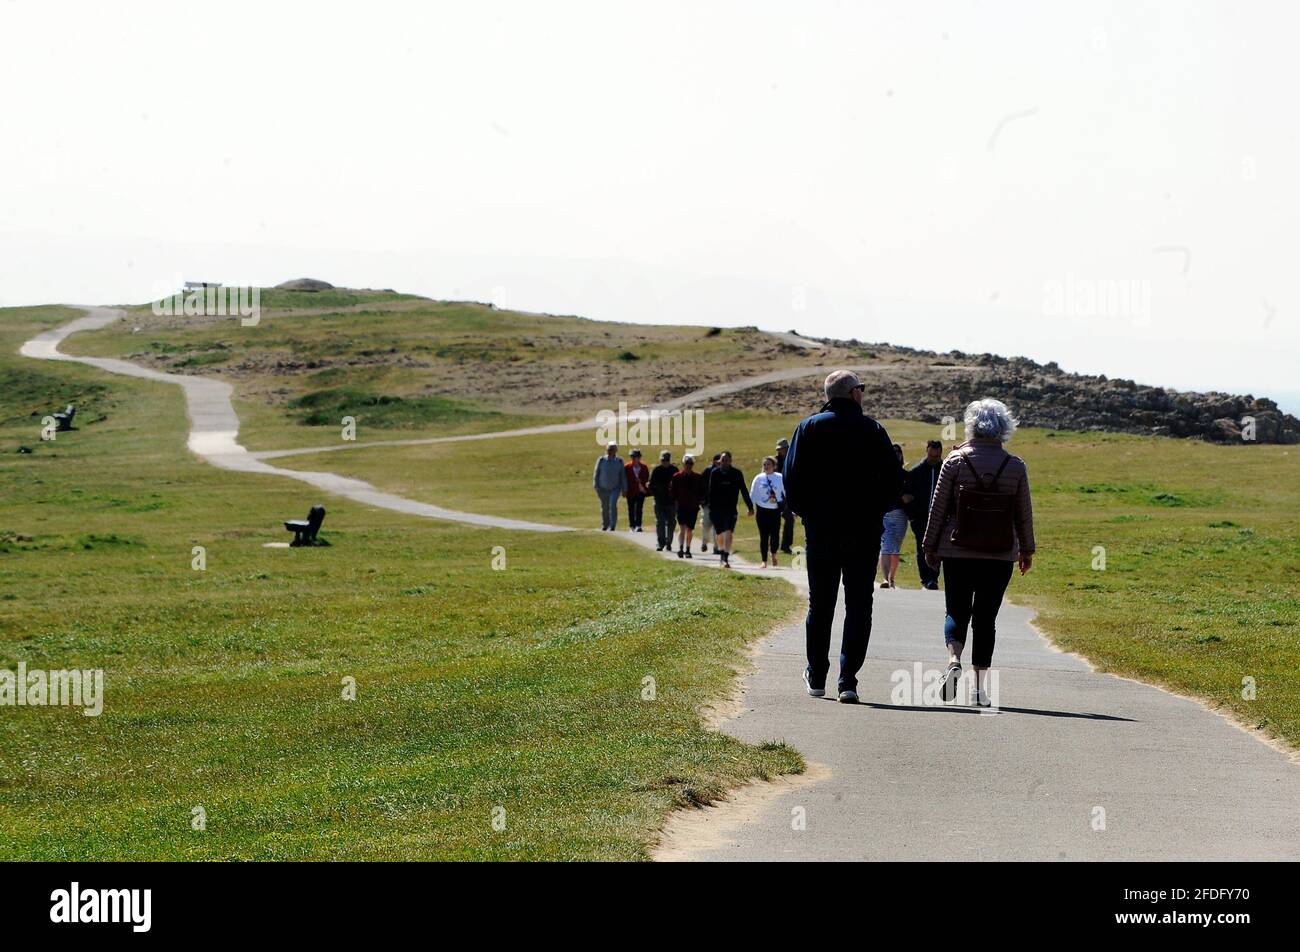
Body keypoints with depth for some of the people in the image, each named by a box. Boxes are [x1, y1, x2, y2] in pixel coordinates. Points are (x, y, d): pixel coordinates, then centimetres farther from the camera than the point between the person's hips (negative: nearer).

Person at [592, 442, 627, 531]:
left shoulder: (619, 461, 1)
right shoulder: (601, 460, -1)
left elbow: (623, 476, 6)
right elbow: (596, 474, 2)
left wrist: (624, 489, 5)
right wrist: (596, 487, -5)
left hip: (615, 488, -1)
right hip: (603, 488, 1)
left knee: (613, 505, -19)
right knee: (604, 507, 10)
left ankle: (613, 526, -17)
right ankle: (605, 525, 28)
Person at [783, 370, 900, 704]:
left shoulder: (809, 427, 0)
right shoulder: (872, 430, -2)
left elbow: (792, 476, -5)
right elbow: (894, 479, -4)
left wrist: (802, 511, 10)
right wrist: (876, 510, 11)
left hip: (820, 529, 1)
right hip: (864, 532, -1)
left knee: (820, 604, 13)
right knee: (858, 606, 3)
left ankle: (816, 677, 19)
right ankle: (848, 681, -4)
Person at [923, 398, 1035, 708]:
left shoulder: (955, 461, -4)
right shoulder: (1016, 467, -1)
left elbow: (939, 507, -1)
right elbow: (1024, 514, 4)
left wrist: (931, 546, 7)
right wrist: (1027, 551, 15)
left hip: (957, 552, -1)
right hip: (1000, 555, 1)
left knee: (957, 612, 8)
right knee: (985, 618, 6)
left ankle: (954, 659, -20)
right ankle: (980, 686, 3)